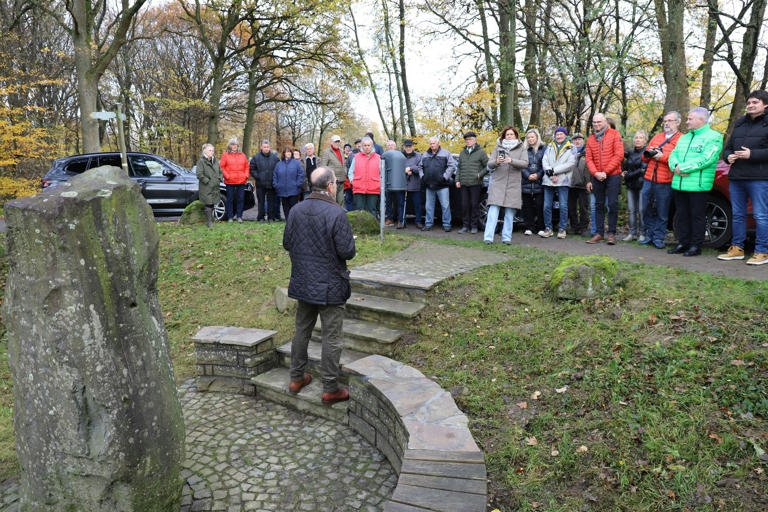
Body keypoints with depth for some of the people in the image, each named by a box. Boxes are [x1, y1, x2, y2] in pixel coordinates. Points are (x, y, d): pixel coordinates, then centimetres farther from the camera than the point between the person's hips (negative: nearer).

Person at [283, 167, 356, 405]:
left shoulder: (296, 210, 0)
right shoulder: (336, 213, -19)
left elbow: (287, 243, 7)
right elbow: (347, 251, -18)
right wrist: (351, 242, 3)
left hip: (303, 283, 6)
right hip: (330, 285, -6)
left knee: (302, 331, 20)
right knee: (332, 338, 4)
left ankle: (296, 378, 31)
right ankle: (330, 389, 13)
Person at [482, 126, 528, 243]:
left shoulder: (522, 148, 12)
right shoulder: (498, 148, 14)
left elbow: (525, 163, -4)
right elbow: (489, 164, 6)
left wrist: (512, 161, -21)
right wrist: (496, 161, -17)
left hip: (514, 184, 0)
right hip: (497, 183, 0)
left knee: (510, 213, 2)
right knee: (493, 211, -10)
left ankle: (506, 238, 8)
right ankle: (488, 238, -12)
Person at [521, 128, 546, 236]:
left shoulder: (544, 149, 7)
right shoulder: (524, 150, 12)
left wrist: (538, 175, -11)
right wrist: (528, 175, -10)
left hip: (539, 182, -2)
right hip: (526, 183, 2)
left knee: (540, 205, -3)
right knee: (527, 205, 3)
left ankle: (541, 228, 6)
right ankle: (529, 228, 11)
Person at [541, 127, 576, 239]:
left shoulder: (571, 149, 6)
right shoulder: (549, 147, 17)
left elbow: (571, 164, -7)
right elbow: (544, 161, 5)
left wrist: (554, 170, -13)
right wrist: (551, 174, -10)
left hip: (563, 181, -3)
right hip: (548, 180, 3)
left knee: (563, 206, -4)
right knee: (547, 205, 1)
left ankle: (562, 229, 4)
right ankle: (548, 228, 10)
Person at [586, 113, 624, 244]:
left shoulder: (614, 135, -1)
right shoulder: (590, 139, 11)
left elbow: (619, 155, -9)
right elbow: (589, 159, 5)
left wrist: (606, 172, -14)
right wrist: (595, 173, -12)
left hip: (613, 175, -4)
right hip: (597, 177, 4)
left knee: (613, 205, -3)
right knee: (599, 205, 8)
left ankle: (611, 233, 3)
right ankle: (599, 233, 13)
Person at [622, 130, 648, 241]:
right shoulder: (630, 152, 14)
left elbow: (644, 169, -12)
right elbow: (625, 167, 23)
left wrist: (628, 175, -10)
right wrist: (623, 172, 1)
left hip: (642, 184, -6)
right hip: (631, 185, 6)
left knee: (641, 210, -5)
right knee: (631, 209, 5)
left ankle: (642, 233, 2)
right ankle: (632, 232, 9)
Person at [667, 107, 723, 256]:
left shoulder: (713, 137, -2)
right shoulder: (684, 138, 22)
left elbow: (706, 159, -15)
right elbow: (673, 155, 15)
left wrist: (683, 168, -16)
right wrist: (675, 167, -7)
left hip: (698, 186, -7)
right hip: (679, 184, 7)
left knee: (697, 216, -2)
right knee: (682, 215, 10)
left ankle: (696, 246, 4)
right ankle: (683, 244, 18)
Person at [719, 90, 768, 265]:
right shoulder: (739, 124, 19)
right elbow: (728, 147, 25)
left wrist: (752, 154, -18)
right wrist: (728, 156, 4)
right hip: (736, 178, 7)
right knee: (737, 215, 11)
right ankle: (737, 249, 20)